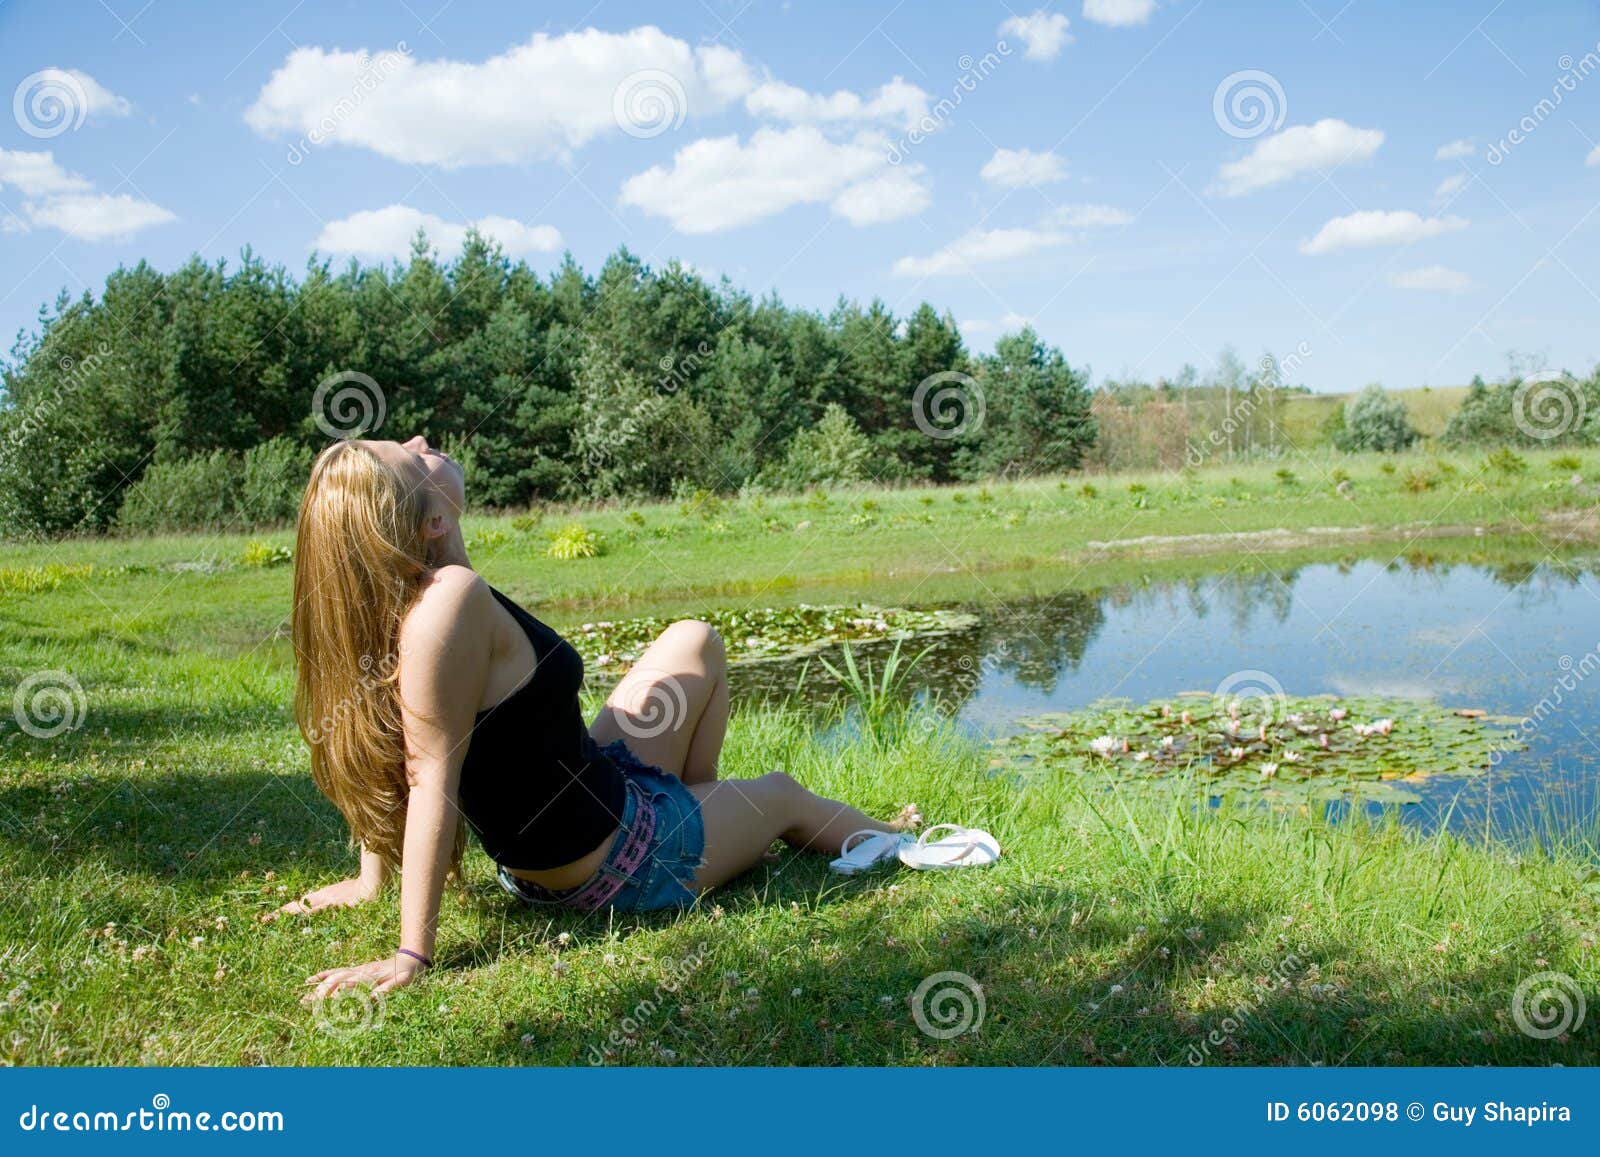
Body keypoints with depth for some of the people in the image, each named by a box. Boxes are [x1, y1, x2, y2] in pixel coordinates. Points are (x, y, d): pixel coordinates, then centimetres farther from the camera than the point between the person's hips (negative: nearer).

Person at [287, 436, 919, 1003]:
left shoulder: (391, 597, -9)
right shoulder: (452, 598, -35)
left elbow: (388, 751, -2)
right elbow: (431, 775, -34)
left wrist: (372, 878, 7)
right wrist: (411, 954, -29)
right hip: (621, 865, -8)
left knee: (695, 643, 18)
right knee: (783, 794, 20)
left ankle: (698, 809, 32)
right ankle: (891, 838, 51)